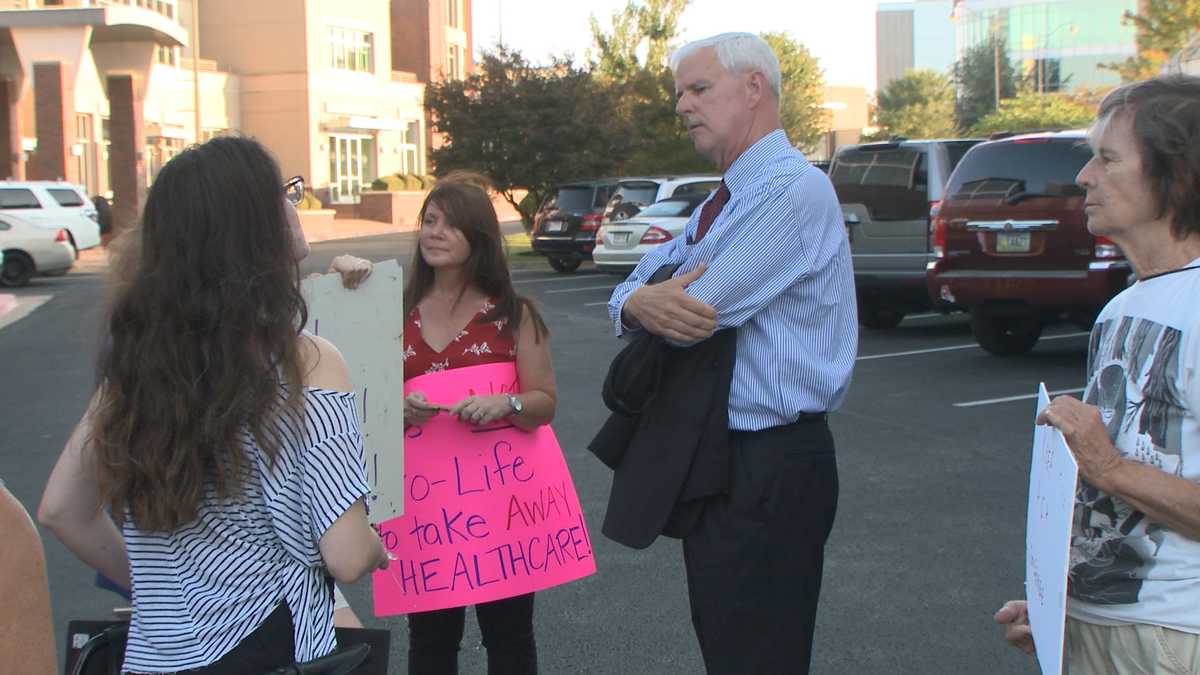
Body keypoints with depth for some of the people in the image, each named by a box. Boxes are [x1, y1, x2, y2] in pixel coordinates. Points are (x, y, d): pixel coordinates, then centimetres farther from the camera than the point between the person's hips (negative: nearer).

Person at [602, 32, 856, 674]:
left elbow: (697, 311, -23)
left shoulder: (794, 189, -16)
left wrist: (646, 300, -1)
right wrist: (639, 303, -12)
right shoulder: (720, 203, 16)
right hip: (714, 456, 10)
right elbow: (626, 295, 12)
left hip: (771, 468, -9)